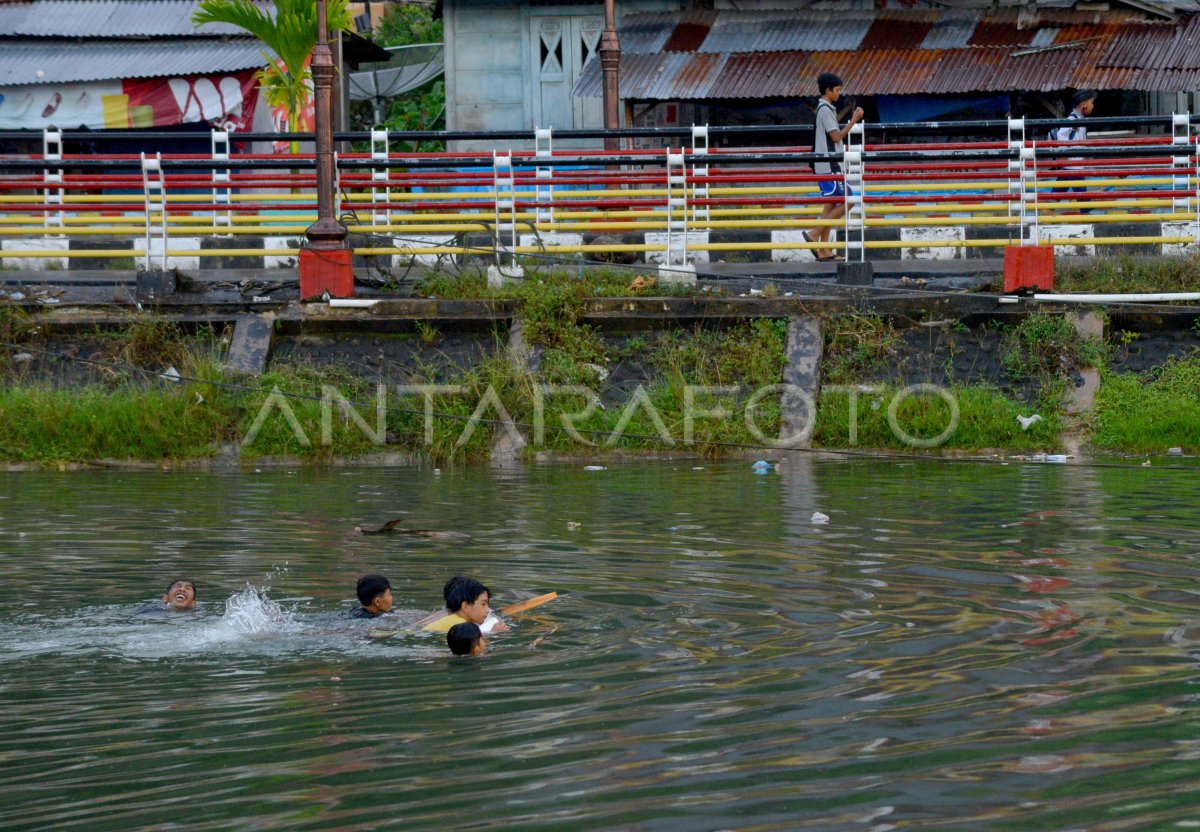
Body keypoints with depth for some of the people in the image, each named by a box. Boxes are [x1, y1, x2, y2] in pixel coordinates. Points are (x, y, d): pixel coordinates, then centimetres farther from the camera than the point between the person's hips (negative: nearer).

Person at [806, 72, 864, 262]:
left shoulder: (826, 108, 17)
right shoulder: (825, 109, -13)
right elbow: (836, 136, -17)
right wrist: (854, 121, -13)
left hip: (828, 166, 10)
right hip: (828, 166, -10)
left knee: (831, 205, 9)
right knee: (846, 202, -11)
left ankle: (824, 250, 8)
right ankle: (814, 235, -10)